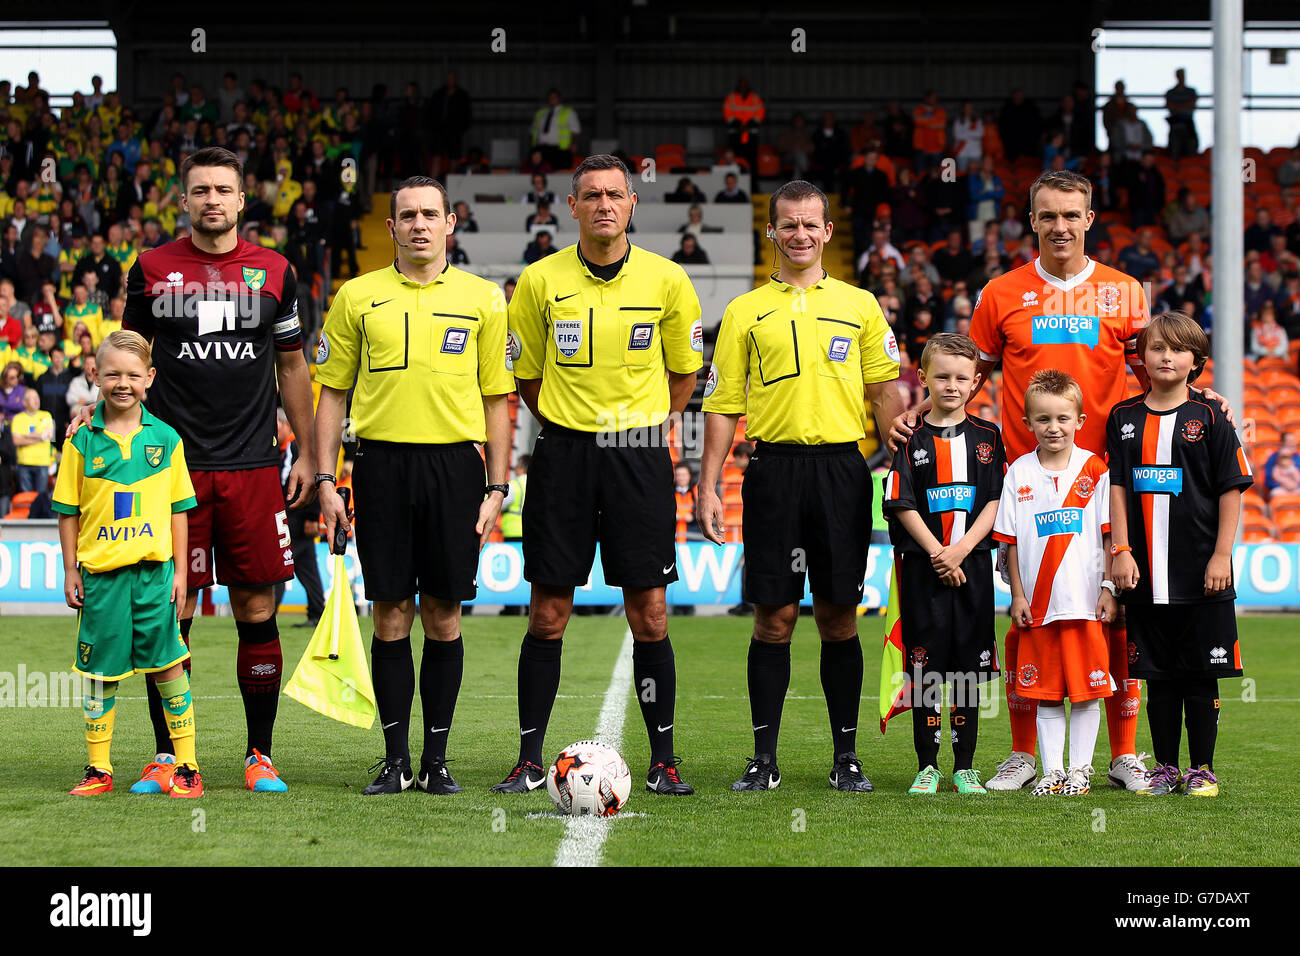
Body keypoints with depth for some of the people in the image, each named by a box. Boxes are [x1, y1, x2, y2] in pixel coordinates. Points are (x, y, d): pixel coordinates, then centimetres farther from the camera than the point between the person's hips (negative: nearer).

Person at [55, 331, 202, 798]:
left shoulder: (165, 439, 4)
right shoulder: (82, 442, 1)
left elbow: (178, 510, 7)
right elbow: (68, 512, 5)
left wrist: (179, 571, 4)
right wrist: (70, 572, 2)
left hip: (154, 571, 0)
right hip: (100, 574, 0)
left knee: (169, 666, 0)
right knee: (100, 671, 6)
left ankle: (187, 767, 7)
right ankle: (98, 770, 15)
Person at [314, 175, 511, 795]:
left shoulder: (482, 299, 7)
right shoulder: (358, 297, 7)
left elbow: (496, 399, 9)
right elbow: (333, 392, 9)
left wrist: (496, 488, 2)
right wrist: (325, 481, 1)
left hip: (455, 464, 0)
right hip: (383, 463, 0)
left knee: (443, 618, 2)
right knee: (391, 616, 1)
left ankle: (437, 760, 10)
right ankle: (395, 759, 9)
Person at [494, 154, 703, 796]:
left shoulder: (666, 280, 0)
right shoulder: (540, 281, 0)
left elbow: (684, 371, 13)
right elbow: (525, 374, 12)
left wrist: (645, 426, 8)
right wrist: (569, 426, 7)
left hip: (639, 455, 0)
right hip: (563, 452, 0)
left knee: (649, 615, -1)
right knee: (548, 614, 1)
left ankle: (663, 761, 8)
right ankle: (530, 761, 9)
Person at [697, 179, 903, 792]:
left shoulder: (860, 305, 11)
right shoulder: (745, 312, 9)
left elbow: (885, 392, 9)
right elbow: (724, 405, 8)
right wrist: (707, 487, 0)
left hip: (843, 469, 0)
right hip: (774, 470, 0)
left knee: (839, 616, 3)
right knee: (774, 617, -1)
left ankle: (846, 756, 10)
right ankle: (764, 758, 6)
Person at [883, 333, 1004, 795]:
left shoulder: (986, 437, 6)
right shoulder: (911, 440, 1)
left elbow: (995, 502, 1)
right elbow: (903, 505, -3)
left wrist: (961, 549, -11)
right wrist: (938, 554, -11)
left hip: (973, 566, 1)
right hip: (923, 566, -1)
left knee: (969, 665, 4)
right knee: (926, 664, 0)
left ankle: (964, 767, 11)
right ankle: (927, 767, 8)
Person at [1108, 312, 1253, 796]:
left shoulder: (1209, 418, -1)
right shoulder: (1124, 418, 8)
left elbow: (1231, 489, -1)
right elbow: (1117, 487, 8)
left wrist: (1221, 556, -8)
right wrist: (1121, 551, -1)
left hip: (1200, 574, -2)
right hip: (1145, 572, 2)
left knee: (1200, 674, 2)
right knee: (1158, 675, 7)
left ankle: (1202, 770, 10)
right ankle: (1165, 768, 15)